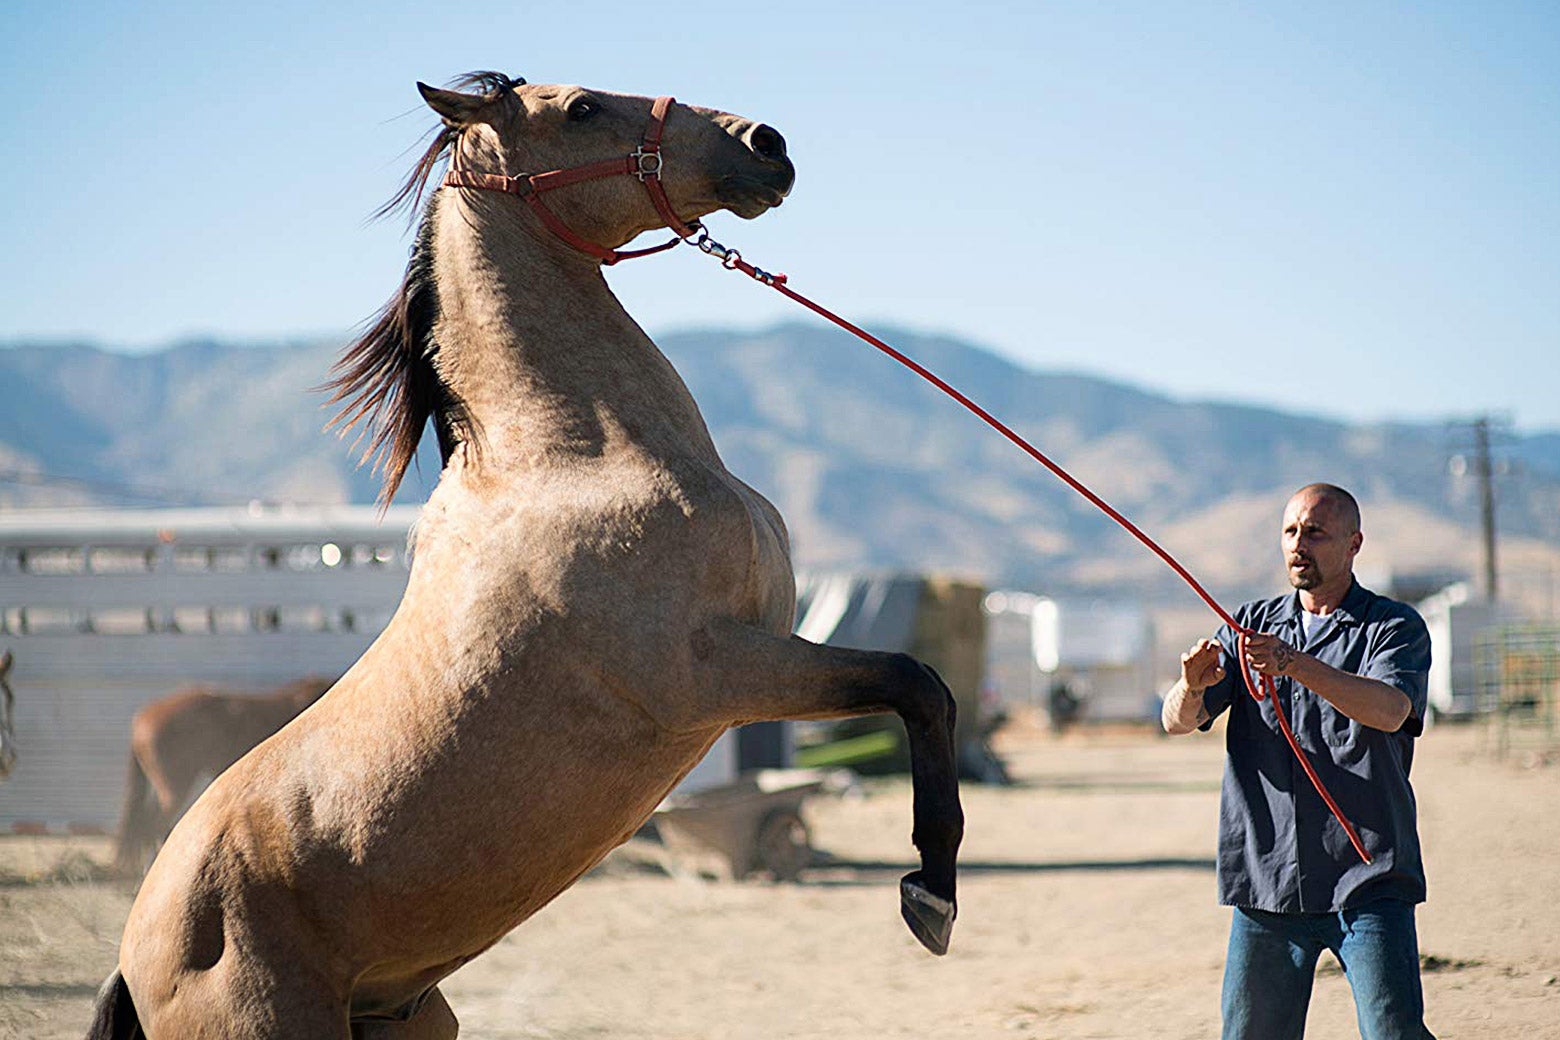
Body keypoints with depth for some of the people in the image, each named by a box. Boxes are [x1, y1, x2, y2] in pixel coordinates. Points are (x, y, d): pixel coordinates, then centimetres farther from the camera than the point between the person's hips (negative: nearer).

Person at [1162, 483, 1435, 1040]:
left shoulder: (1395, 627, 1)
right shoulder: (1251, 625, 15)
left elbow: (1390, 711, -20)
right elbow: (1177, 721, 5)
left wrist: (1295, 664, -33)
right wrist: (1191, 687, -20)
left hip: (1366, 876, -4)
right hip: (1265, 878, 4)